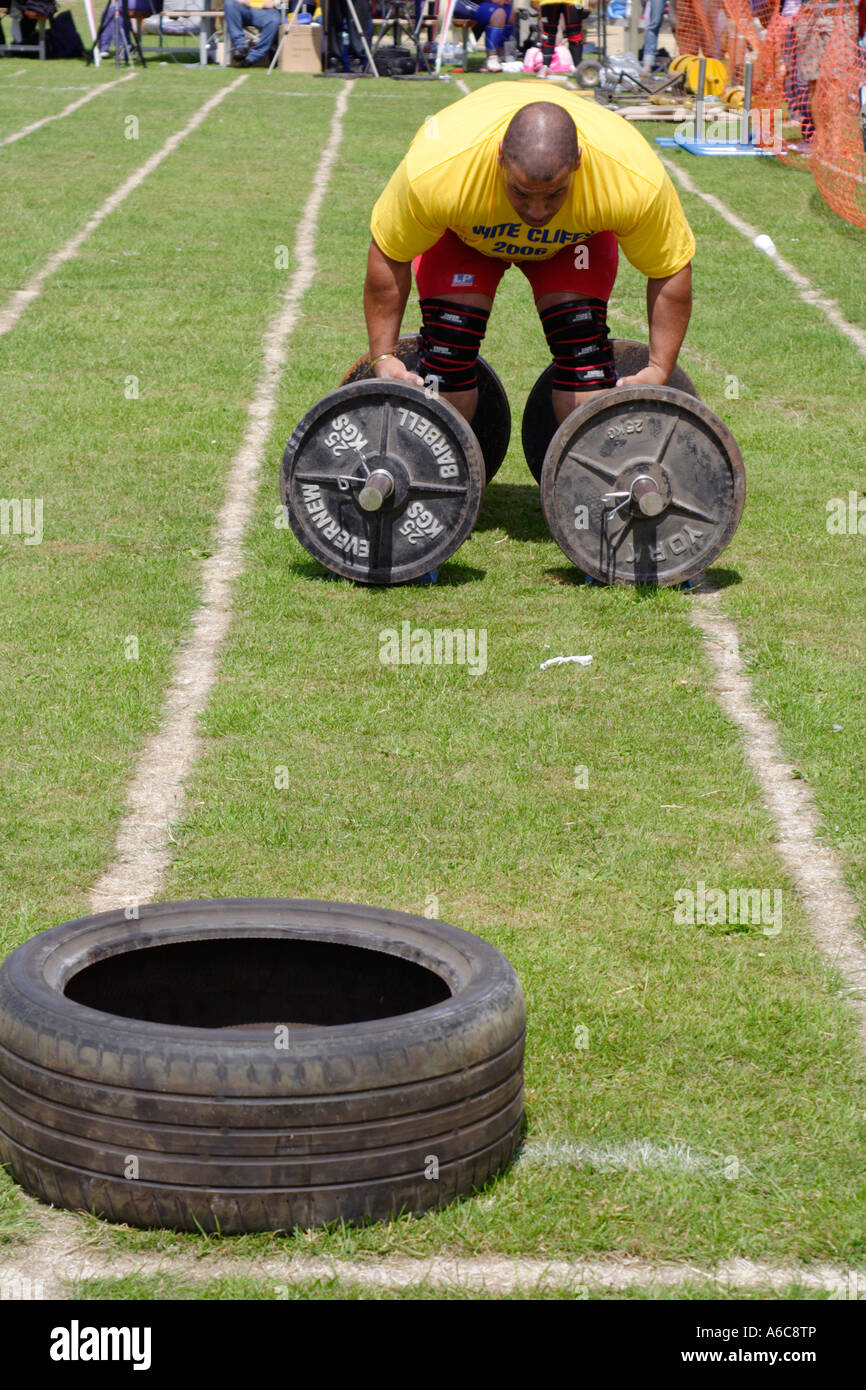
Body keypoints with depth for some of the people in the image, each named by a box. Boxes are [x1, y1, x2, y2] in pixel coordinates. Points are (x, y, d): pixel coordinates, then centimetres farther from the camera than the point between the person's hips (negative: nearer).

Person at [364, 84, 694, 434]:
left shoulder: (636, 182, -41)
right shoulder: (438, 169, -43)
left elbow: (671, 267, -21)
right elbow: (388, 255, -24)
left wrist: (660, 369, -21)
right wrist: (383, 356, -20)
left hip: (574, 235, 1)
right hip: (461, 234, 0)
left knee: (584, 351, -15)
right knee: (447, 352, -15)